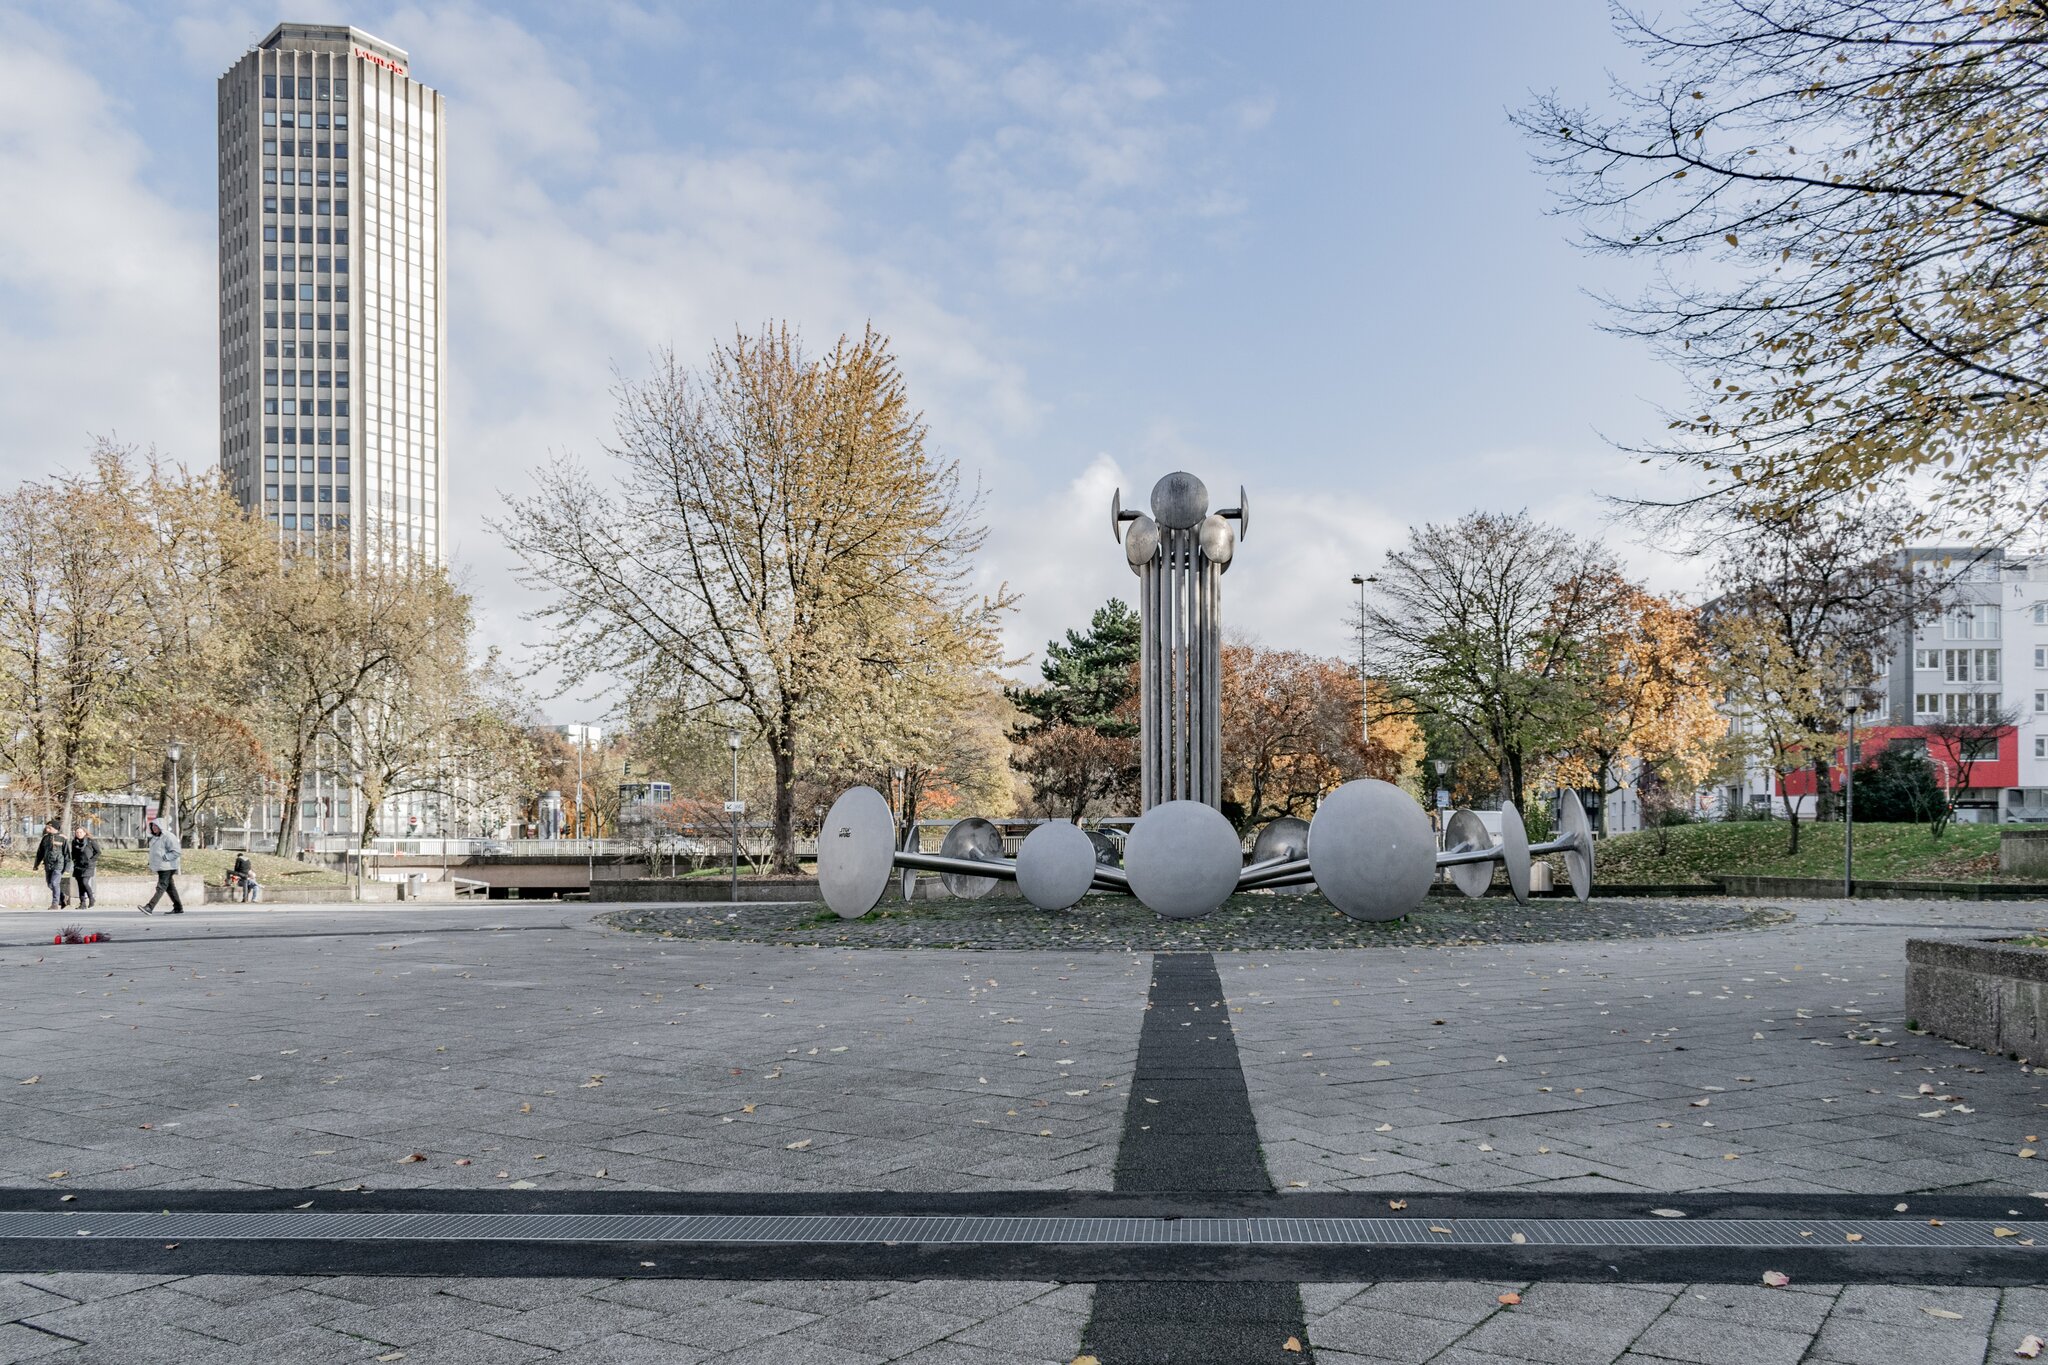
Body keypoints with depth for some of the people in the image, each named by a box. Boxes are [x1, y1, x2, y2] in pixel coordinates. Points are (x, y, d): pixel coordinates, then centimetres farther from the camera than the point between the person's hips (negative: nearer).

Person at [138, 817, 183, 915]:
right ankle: (178, 908, 17)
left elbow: (176, 852, -17)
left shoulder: (168, 837, -13)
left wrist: (163, 858, -21)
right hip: (160, 867, 10)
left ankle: (149, 908, -22)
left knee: (160, 888, -13)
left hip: (167, 867, -10)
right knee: (170, 888, 12)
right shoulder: (155, 837, 17)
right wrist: (151, 864, 16)